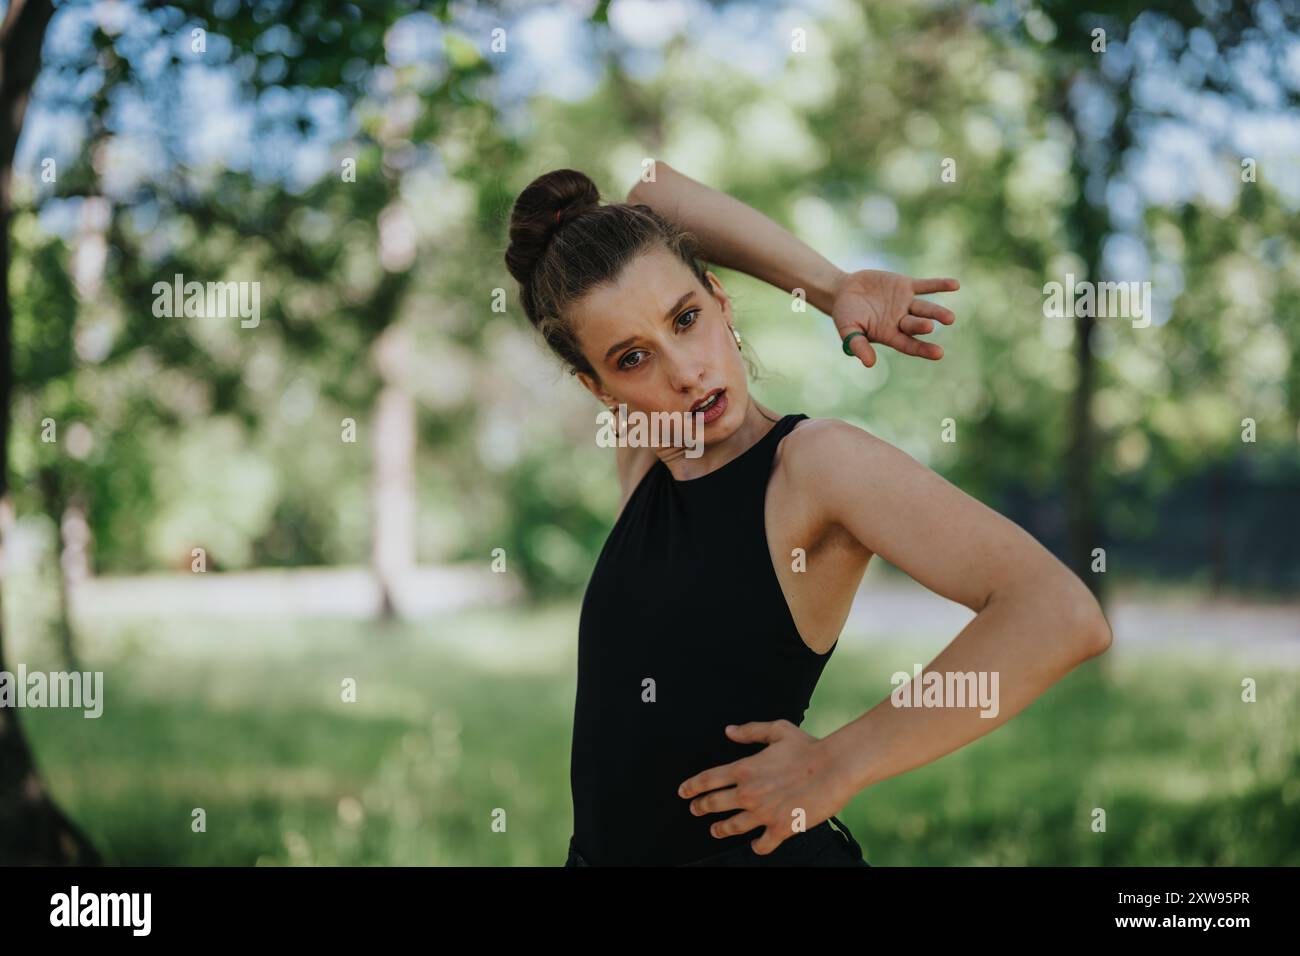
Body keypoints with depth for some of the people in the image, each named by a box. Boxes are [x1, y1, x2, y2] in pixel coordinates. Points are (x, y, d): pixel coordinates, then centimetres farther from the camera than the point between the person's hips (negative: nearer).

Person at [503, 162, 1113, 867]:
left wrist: (834, 767, -22)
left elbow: (1060, 616, -29)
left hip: (758, 850, -6)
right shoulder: (641, 463, 0)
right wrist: (826, 288, -4)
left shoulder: (817, 460, -16)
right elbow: (651, 192, 8)